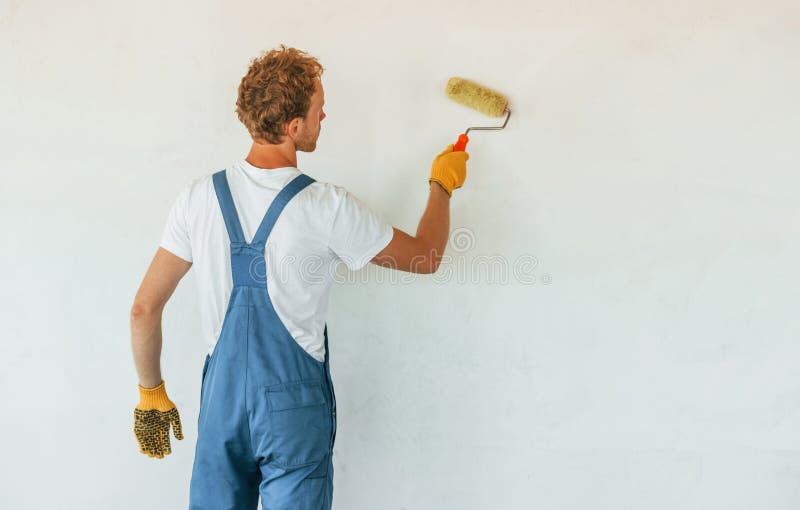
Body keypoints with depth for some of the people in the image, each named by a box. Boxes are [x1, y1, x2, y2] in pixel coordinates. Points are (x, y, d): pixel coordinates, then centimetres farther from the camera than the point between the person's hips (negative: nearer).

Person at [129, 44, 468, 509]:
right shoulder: (327, 208, -14)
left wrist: (152, 393, 14)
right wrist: (443, 184, 16)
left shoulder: (200, 198, -4)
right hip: (295, 409, -3)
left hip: (221, 399, 4)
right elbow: (426, 257, -1)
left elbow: (145, 307, 0)